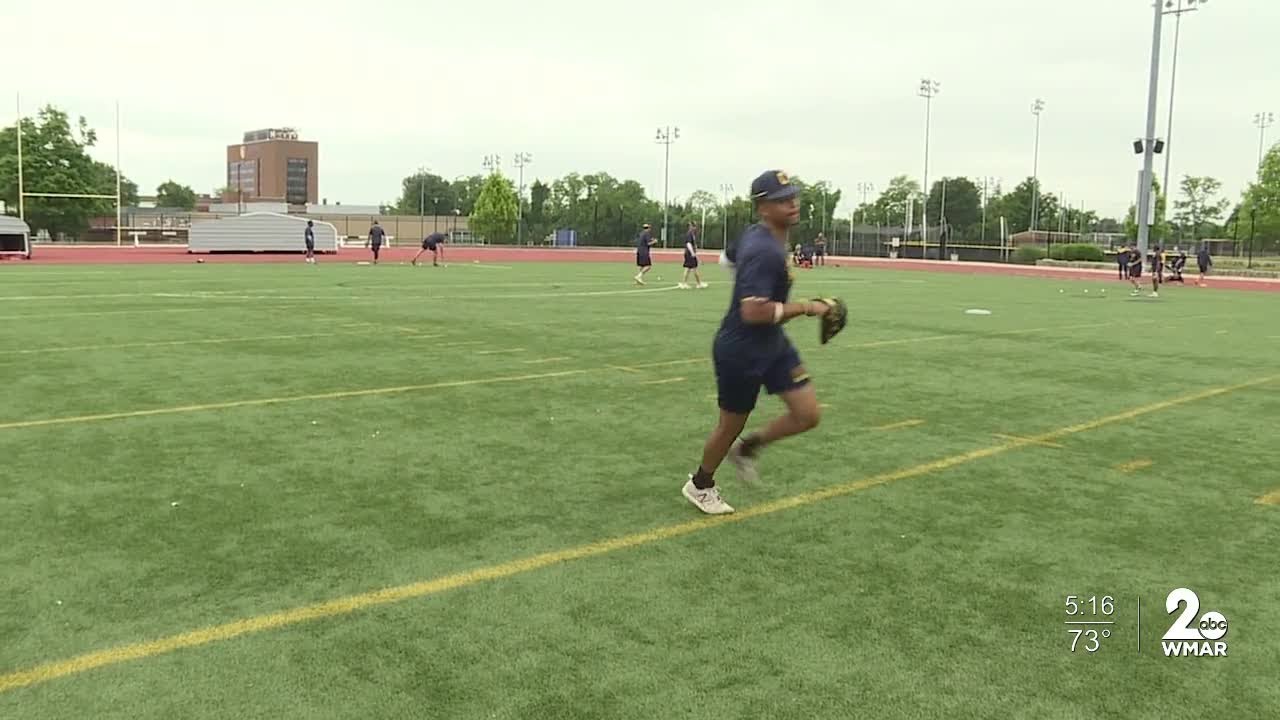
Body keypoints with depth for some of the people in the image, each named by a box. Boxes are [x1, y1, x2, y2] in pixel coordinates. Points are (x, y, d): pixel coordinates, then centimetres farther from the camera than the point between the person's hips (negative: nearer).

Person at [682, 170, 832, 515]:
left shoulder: (753, 234, 2)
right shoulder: (765, 251, -27)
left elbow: (731, 258, 23)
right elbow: (753, 311, -34)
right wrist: (805, 308, -25)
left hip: (773, 345, 9)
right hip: (740, 352, -9)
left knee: (808, 414, 3)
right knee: (731, 426, 10)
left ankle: (748, 448, 27)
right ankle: (700, 485, 36)